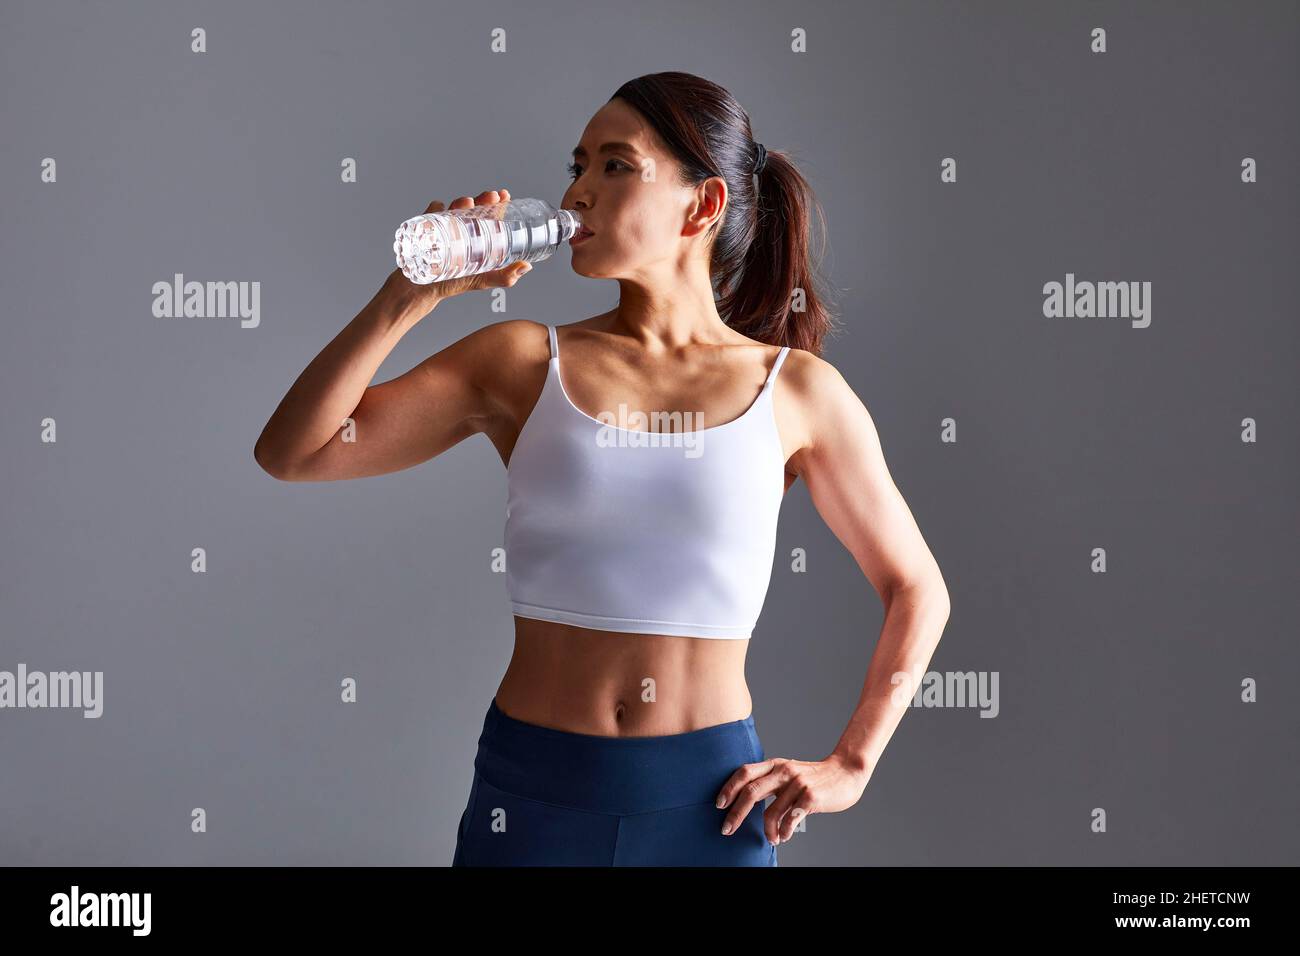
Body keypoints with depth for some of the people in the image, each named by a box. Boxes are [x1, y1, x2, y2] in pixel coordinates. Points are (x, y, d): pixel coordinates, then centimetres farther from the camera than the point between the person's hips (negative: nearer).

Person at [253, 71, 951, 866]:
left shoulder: (798, 391, 0)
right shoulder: (521, 362, 1)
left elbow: (918, 590, 10)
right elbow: (291, 454, -4)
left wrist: (850, 767, 2)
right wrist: (411, 296, -11)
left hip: (709, 802, 0)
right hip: (531, 794, 1)